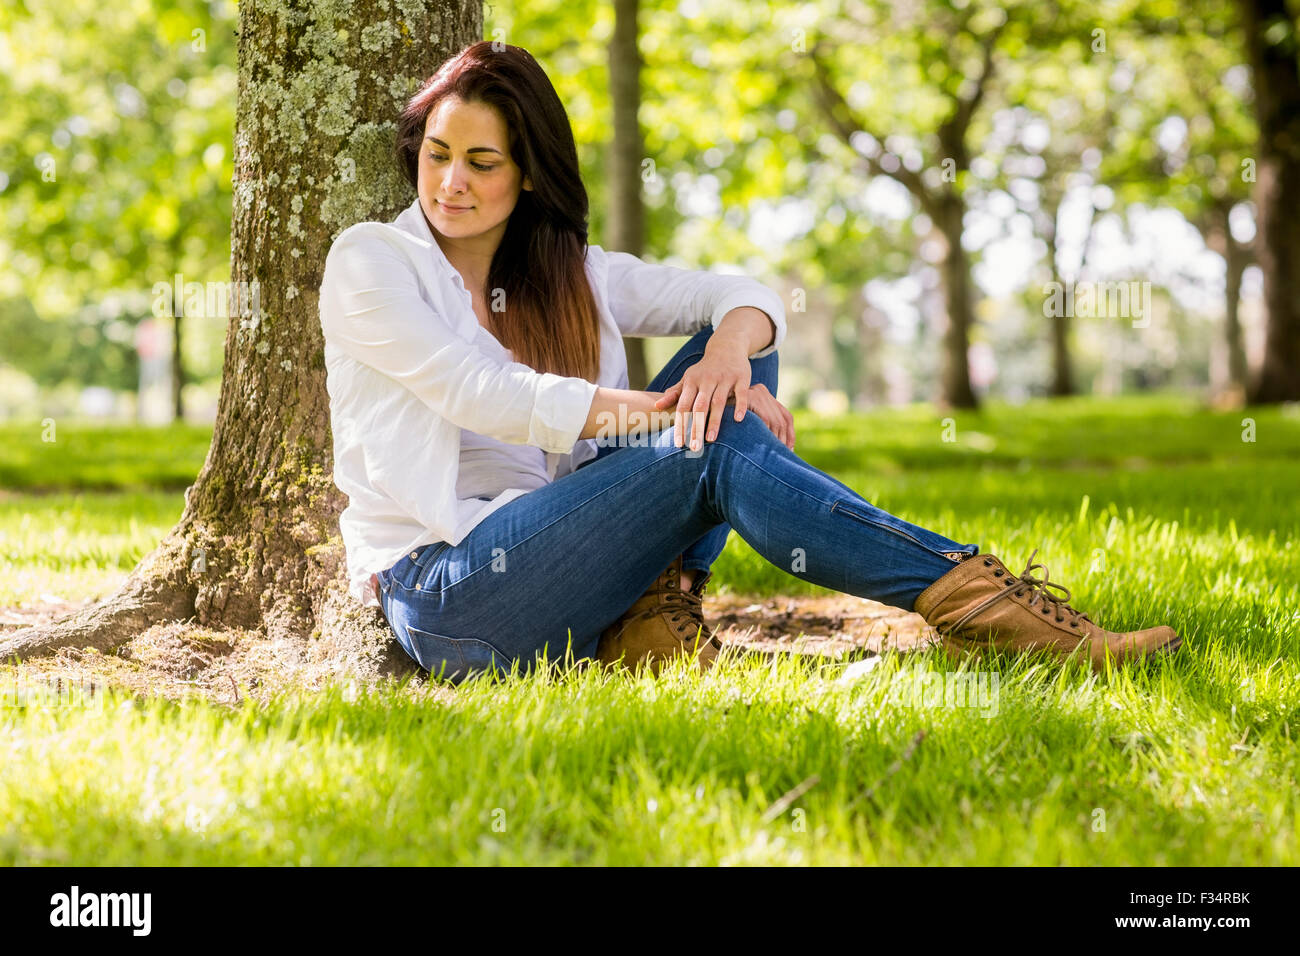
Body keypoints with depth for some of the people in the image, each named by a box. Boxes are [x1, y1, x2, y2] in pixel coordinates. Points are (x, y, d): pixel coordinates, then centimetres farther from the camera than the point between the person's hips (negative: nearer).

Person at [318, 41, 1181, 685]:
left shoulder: (571, 275, 15)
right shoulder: (368, 263, 0)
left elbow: (749, 295, 8)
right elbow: (481, 393, -13)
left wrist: (731, 343, -17)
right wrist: (670, 412, -17)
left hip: (549, 558, 6)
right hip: (447, 607, -6)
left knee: (737, 341, -5)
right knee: (721, 448, -25)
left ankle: (656, 610, -17)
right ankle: (972, 600, -25)